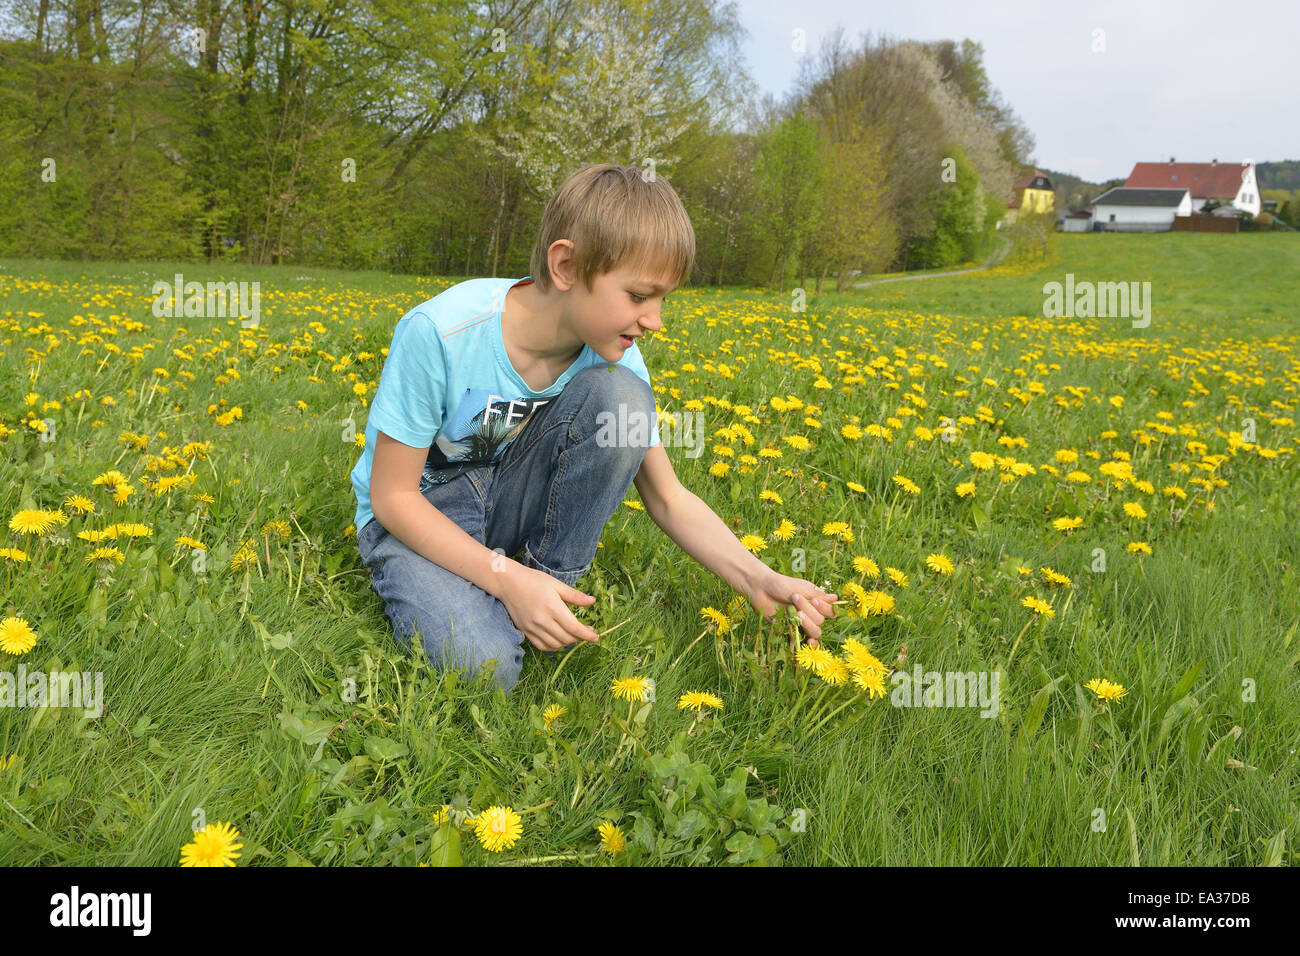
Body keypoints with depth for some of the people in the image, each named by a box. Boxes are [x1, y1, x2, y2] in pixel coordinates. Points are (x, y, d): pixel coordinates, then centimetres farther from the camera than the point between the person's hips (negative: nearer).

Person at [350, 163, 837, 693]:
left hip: (508, 501, 4)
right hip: (419, 516, -4)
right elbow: (392, 496, -21)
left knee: (620, 396, -24)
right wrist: (505, 577, -31)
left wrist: (759, 580, -22)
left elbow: (669, 499, -8)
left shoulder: (612, 356, -14)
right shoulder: (436, 334, -29)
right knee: (482, 667, -34)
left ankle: (550, 582, -11)